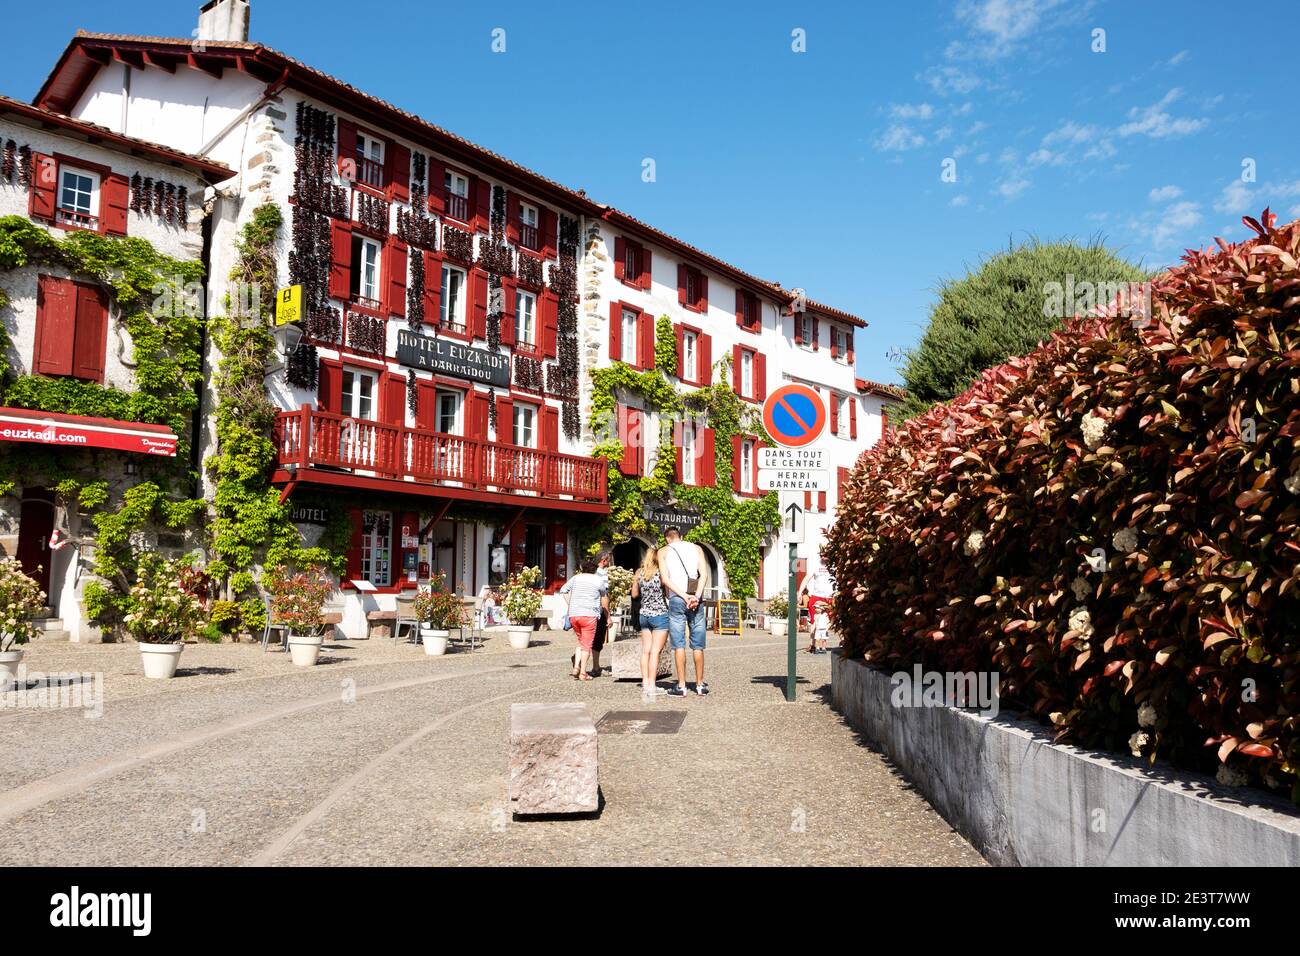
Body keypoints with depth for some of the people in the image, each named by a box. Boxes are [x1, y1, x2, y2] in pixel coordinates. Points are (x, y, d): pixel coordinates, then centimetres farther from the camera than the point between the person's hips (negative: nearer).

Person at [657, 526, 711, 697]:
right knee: (698, 645, 8)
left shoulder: (663, 551, 10)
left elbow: (665, 578, -5)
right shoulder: (696, 548, 15)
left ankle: (681, 686, 0)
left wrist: (685, 596, -10)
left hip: (676, 599, -2)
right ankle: (700, 684, 14)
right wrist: (696, 597, -10)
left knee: (679, 644, 1)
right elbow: (704, 574, 0)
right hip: (696, 599, 2)